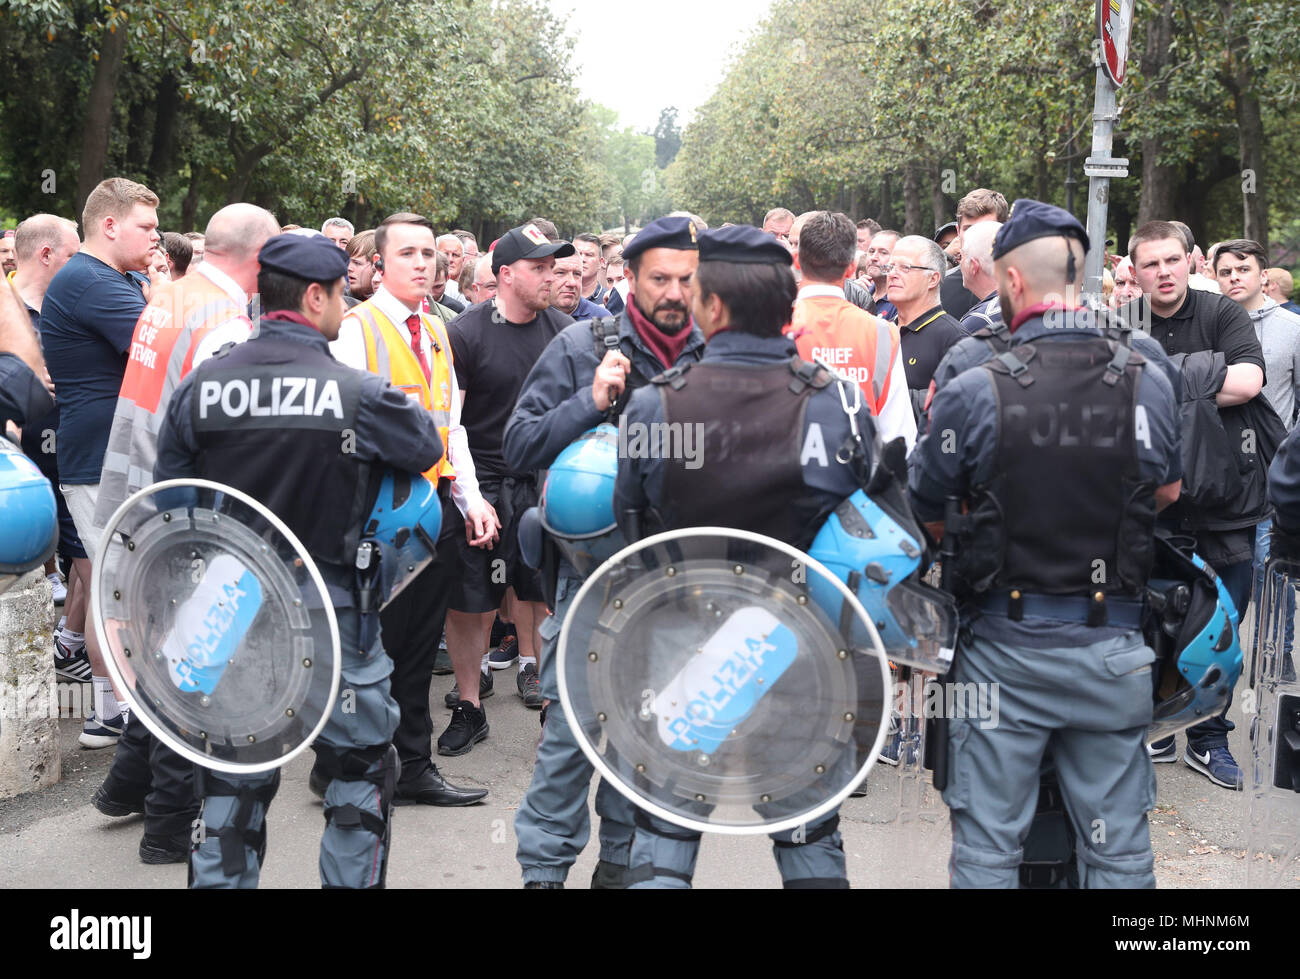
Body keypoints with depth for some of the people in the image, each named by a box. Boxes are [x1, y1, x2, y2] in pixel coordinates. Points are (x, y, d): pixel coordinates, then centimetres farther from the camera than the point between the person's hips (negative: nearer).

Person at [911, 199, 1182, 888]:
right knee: (1119, 850, 15)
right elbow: (1168, 492, 13)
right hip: (1113, 649, 3)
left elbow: (925, 517, -4)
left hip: (1005, 649, -2)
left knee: (988, 847, 11)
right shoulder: (1150, 385, -5)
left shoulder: (973, 392, -15)